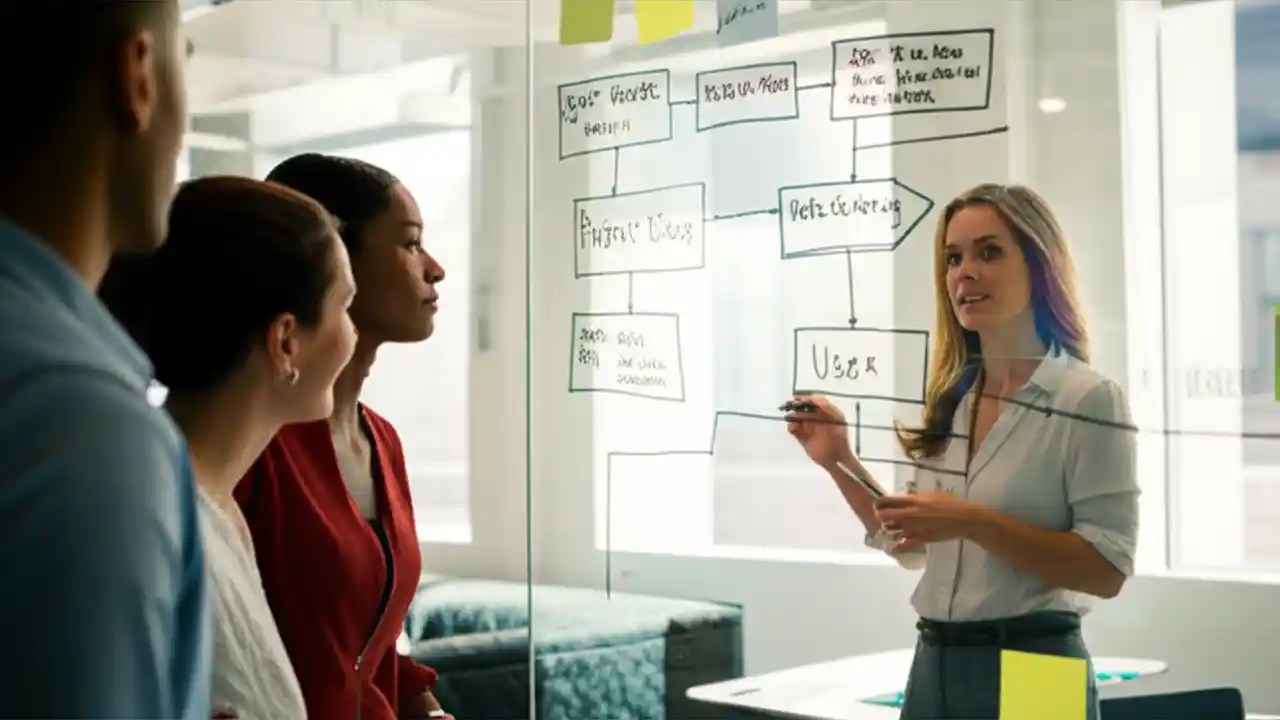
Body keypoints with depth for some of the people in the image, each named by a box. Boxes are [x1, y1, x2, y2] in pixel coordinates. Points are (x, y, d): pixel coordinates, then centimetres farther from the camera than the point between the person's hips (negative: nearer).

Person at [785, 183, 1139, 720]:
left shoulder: (1088, 399, -11)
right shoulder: (951, 399, 6)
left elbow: (1107, 571, -15)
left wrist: (973, 522, -23)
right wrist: (840, 463, 2)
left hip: (1030, 667, -5)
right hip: (933, 663, 6)